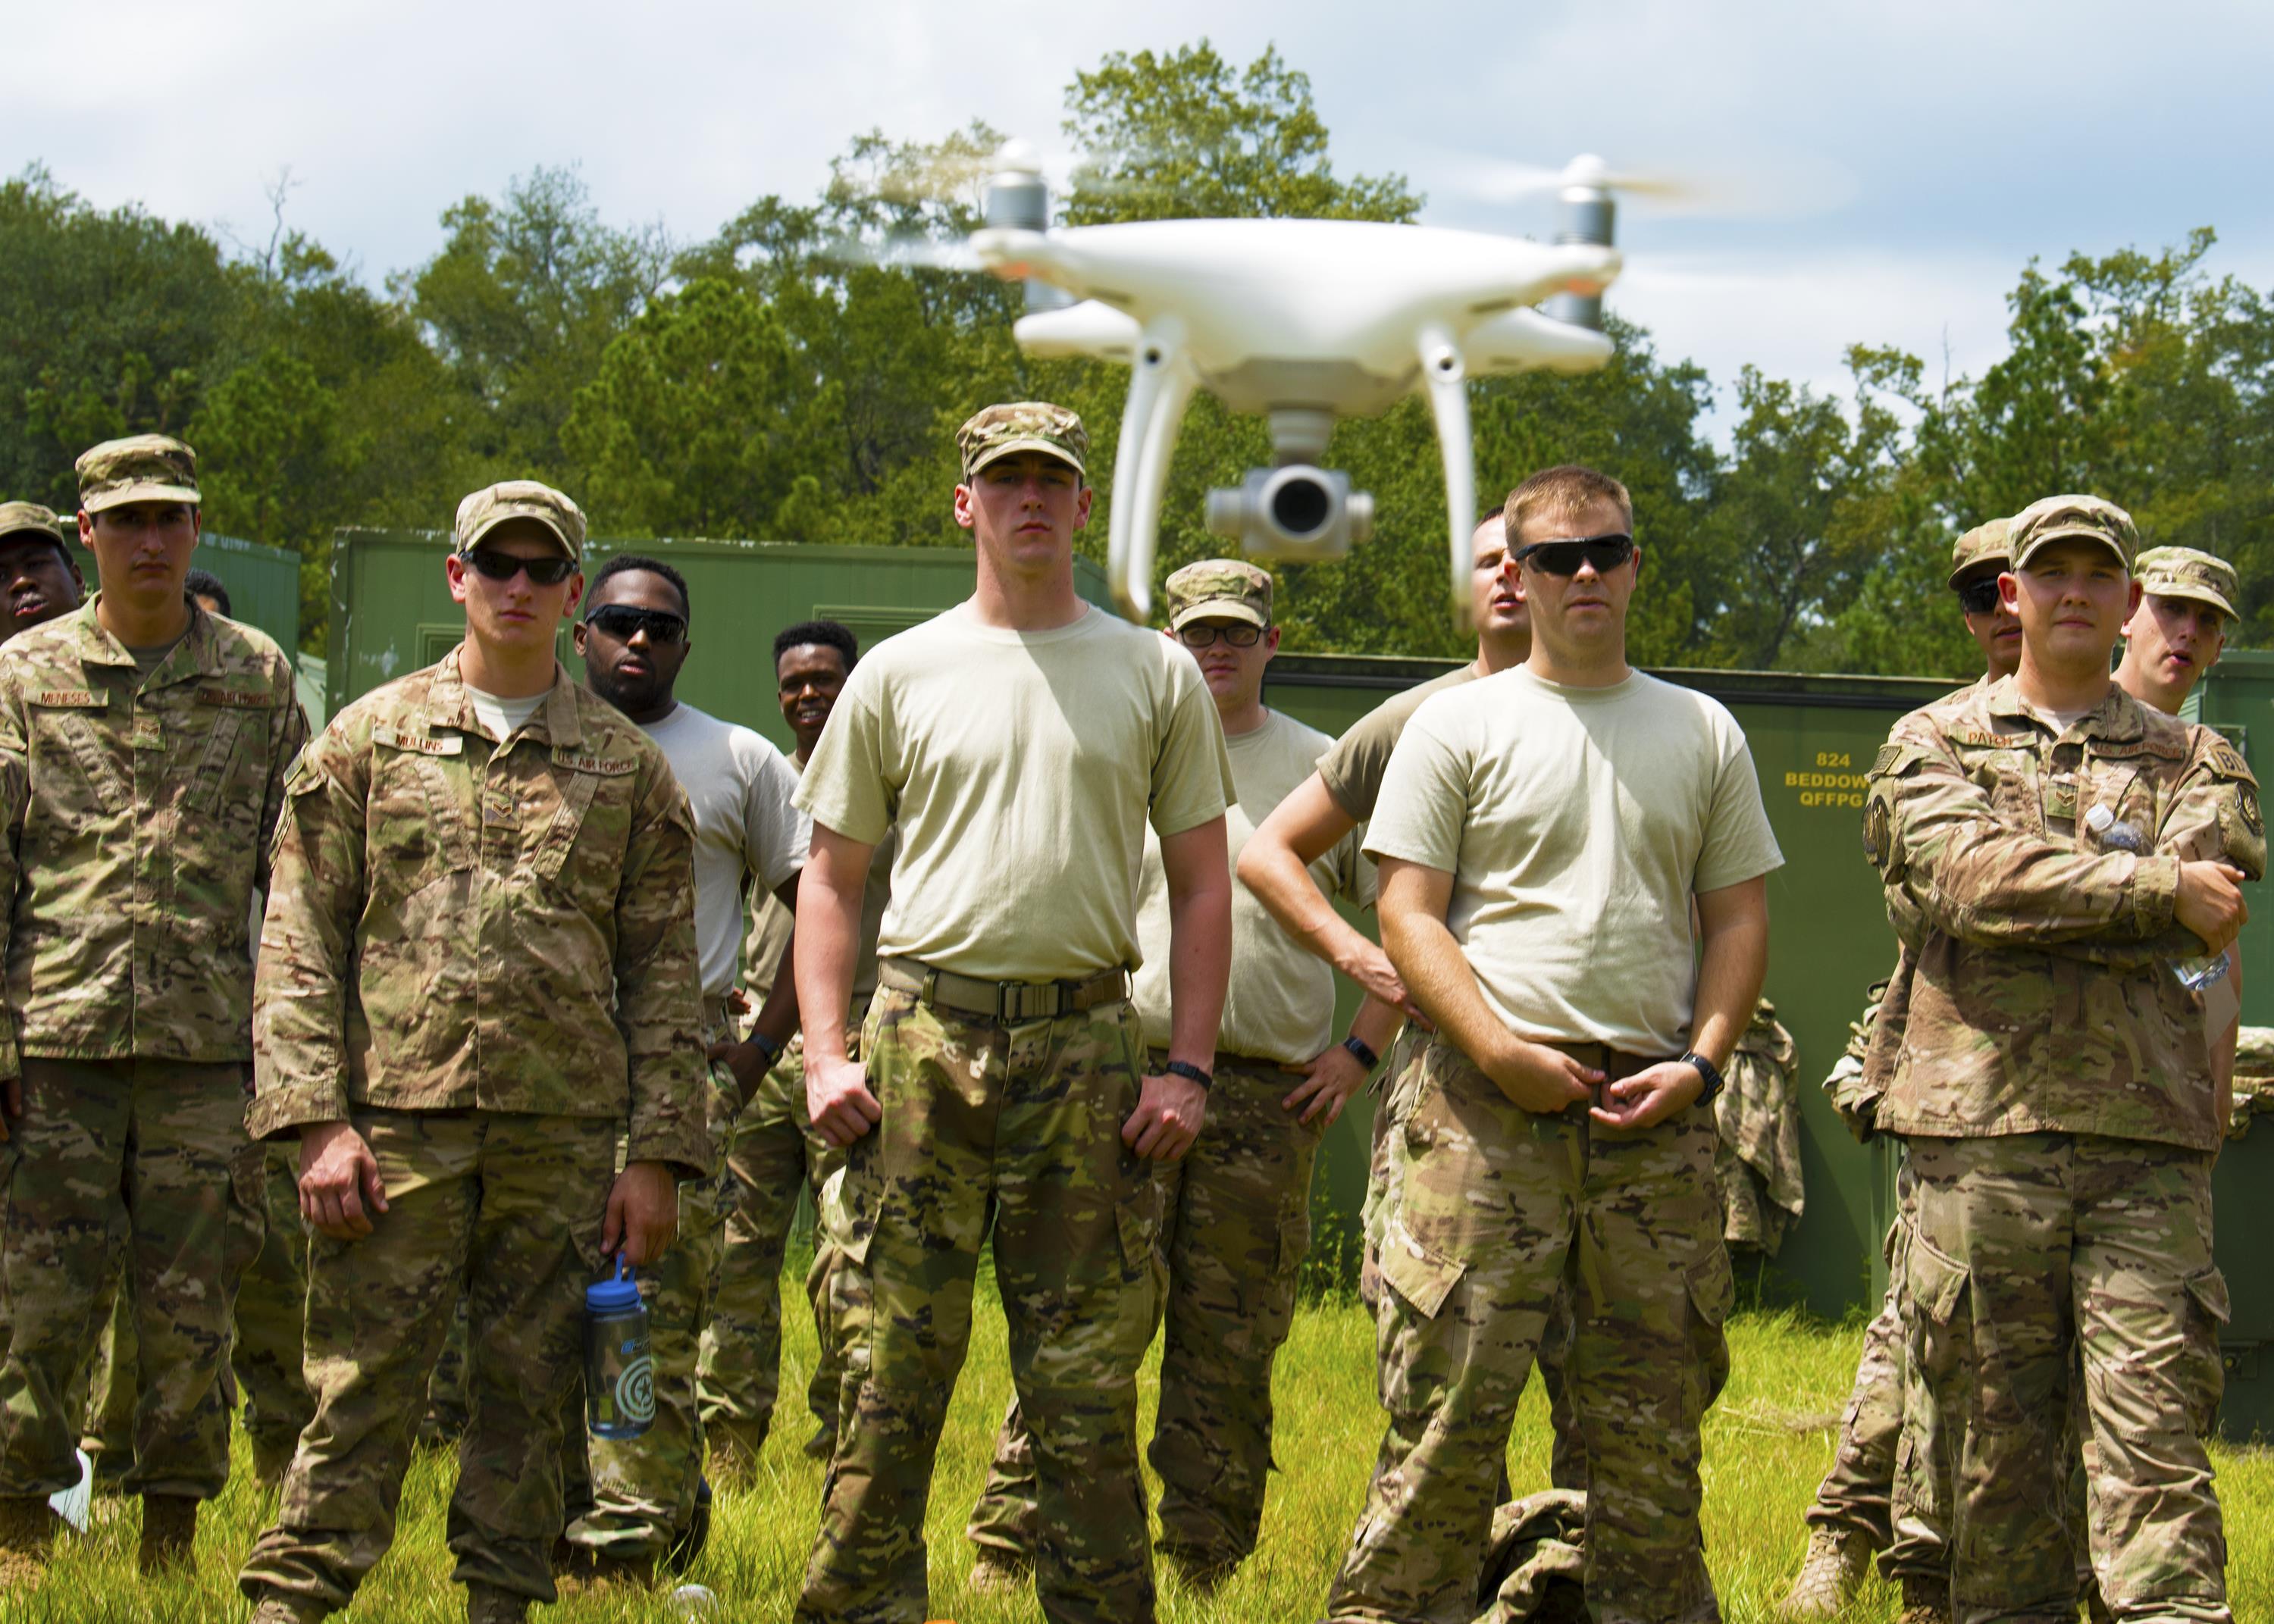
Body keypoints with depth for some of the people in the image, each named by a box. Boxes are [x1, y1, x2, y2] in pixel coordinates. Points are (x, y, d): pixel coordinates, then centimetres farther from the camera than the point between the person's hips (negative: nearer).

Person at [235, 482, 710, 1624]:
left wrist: (658, 1153, 3)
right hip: (395, 1119, -2)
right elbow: (299, 941, 3)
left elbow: (663, 972, 10)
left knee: (529, 1396, 5)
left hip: (564, 1136, 2)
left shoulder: (628, 766, 12)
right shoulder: (367, 738, 8)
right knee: (360, 1392, -5)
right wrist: (317, 1119, -7)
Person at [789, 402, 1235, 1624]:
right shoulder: (900, 674, 9)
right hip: (923, 1033, 0)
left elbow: (1202, 883, 10)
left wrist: (1189, 1067, 0)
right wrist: (826, 1054, 0)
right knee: (894, 1362, -2)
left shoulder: (1156, 677, 9)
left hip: (1084, 1041, 0)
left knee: (1087, 1381, 2)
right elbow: (832, 877, 12)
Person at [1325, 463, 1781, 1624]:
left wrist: (1700, 1061, -2)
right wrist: (1502, 1052, -12)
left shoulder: (1703, 734, 15)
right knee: (1450, 1402, -7)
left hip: (1655, 1109, 3)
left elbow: (1740, 913, 13)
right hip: (1488, 1105, -3)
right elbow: (1408, 915, 0)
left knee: (1654, 1418, 5)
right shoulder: (1460, 725, 5)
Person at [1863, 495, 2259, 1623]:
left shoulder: (2195, 763, 16)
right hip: (1981, 1124, 0)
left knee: (2158, 1439, -8)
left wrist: (2037, 885, -5)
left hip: (2147, 1141, 0)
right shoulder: (1930, 747, 12)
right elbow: (1971, 876, -8)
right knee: (1993, 1448, 2)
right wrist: (2157, 889, -9)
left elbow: (2194, 924, -2)